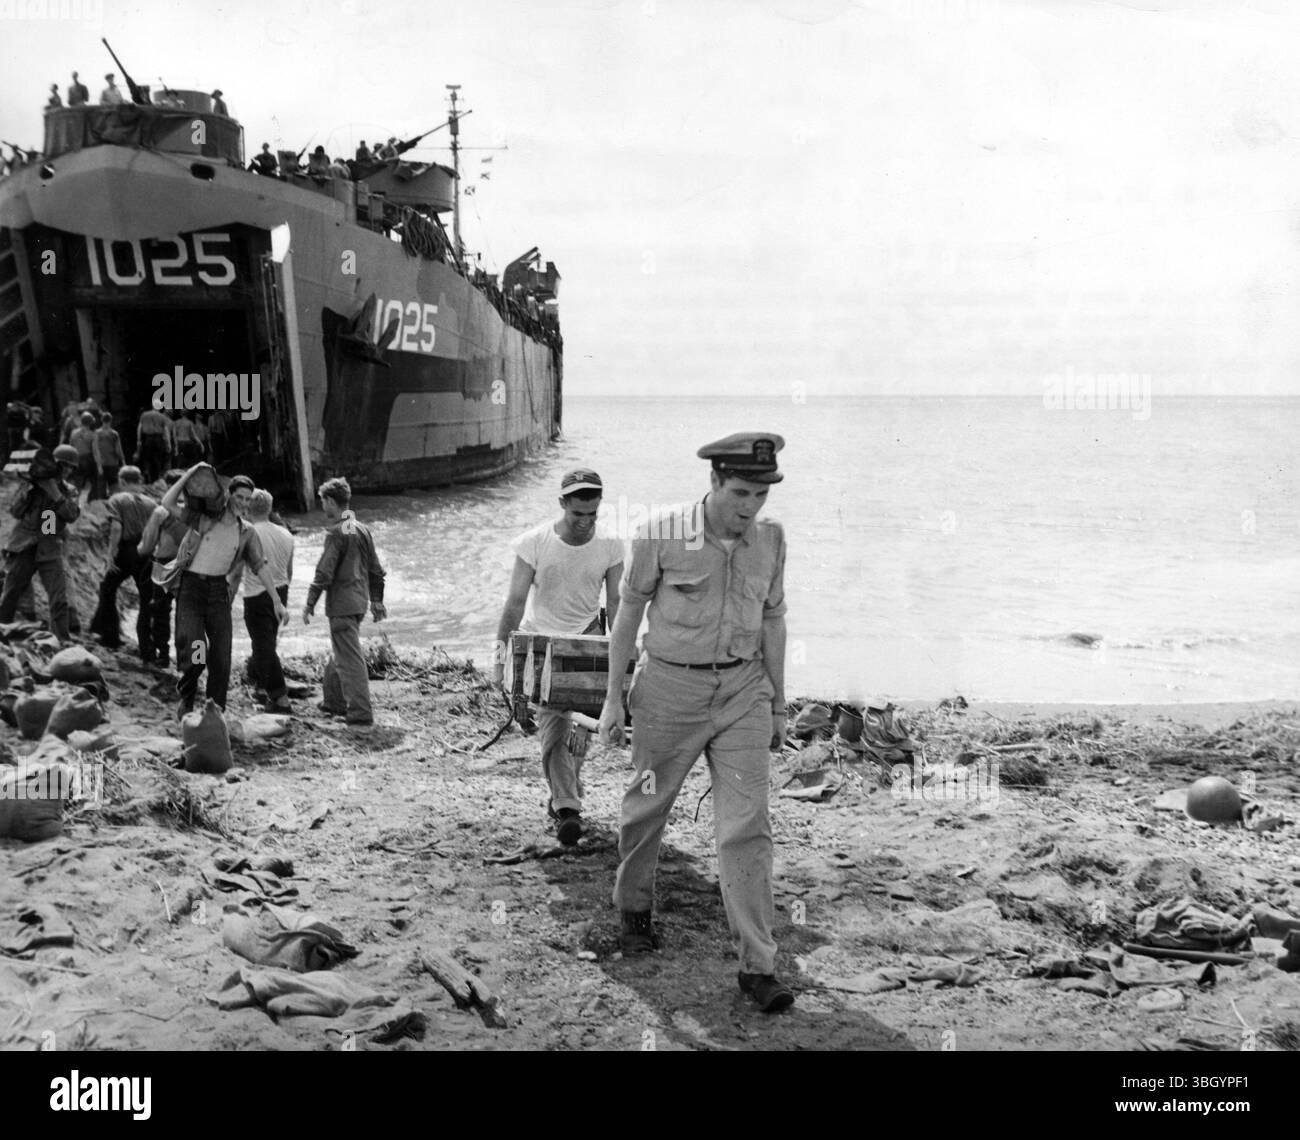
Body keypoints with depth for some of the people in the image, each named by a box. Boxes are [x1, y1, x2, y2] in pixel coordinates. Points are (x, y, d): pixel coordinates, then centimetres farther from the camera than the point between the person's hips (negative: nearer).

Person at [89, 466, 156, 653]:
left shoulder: (117, 500, -1)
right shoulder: (151, 503, 8)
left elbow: (116, 528, -15)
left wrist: (111, 554, -14)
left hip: (125, 553, -2)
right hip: (146, 555, 2)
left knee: (108, 589, 22)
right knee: (147, 601, 5)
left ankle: (110, 635, 26)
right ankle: (147, 649, 1)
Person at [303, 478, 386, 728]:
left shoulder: (337, 533, -14)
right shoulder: (362, 530, 10)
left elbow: (324, 572, -17)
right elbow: (376, 569, 15)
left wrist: (310, 603, -9)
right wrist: (377, 600, 22)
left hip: (341, 603, -8)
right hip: (359, 601, 8)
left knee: (350, 659, -5)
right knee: (341, 653, 21)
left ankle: (361, 712, -6)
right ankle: (335, 702, 31)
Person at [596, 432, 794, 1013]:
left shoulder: (770, 539, -2)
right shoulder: (660, 535, -13)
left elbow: (772, 621, 9)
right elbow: (628, 613, -3)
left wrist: (778, 704, 13)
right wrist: (613, 697, -1)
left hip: (743, 688, 2)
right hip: (670, 686, -2)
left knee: (746, 825, -5)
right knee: (646, 807, 14)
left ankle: (757, 965, -2)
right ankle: (634, 909, 41)